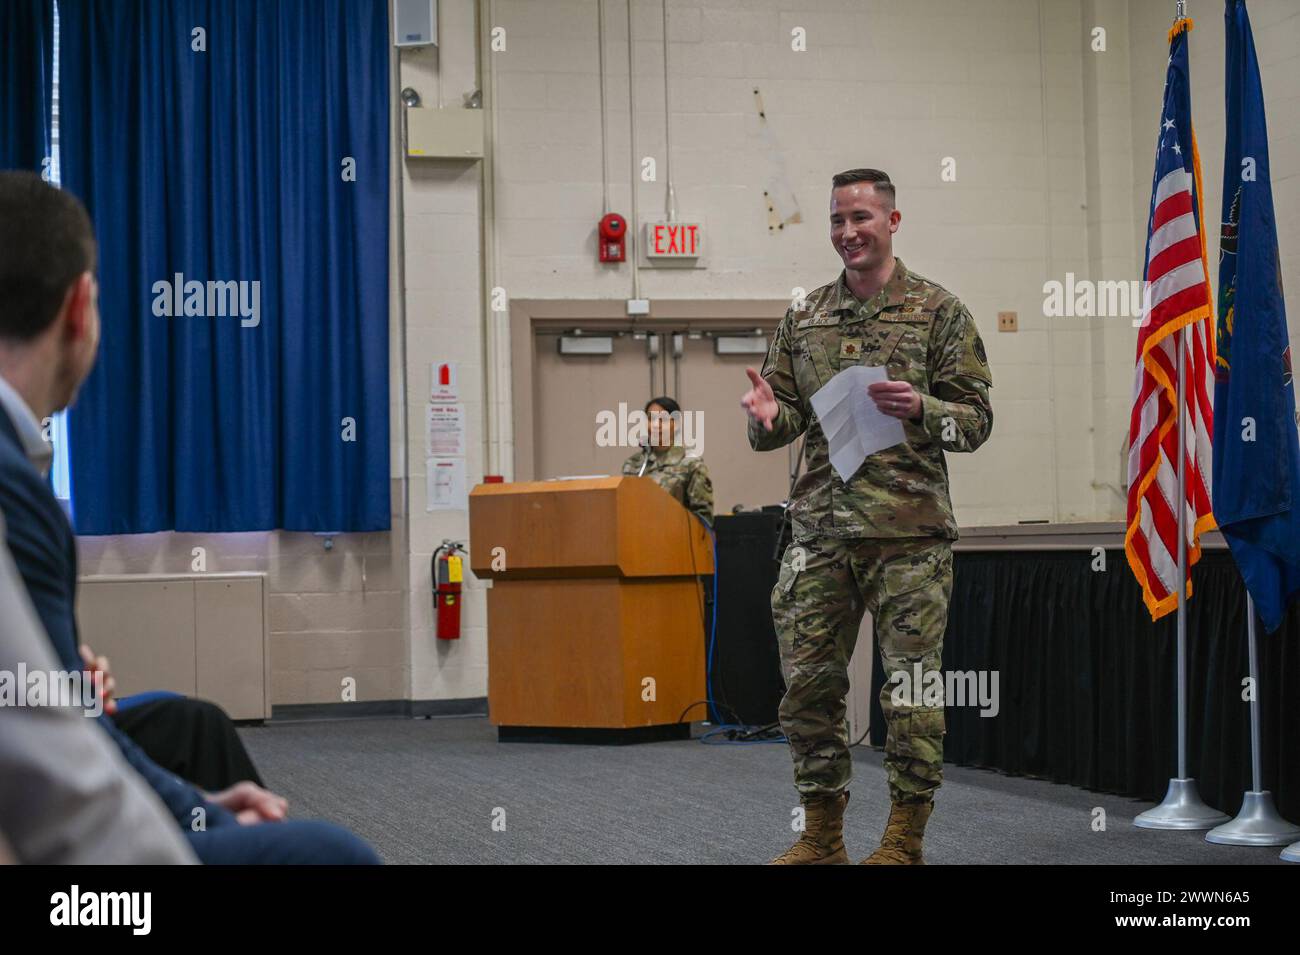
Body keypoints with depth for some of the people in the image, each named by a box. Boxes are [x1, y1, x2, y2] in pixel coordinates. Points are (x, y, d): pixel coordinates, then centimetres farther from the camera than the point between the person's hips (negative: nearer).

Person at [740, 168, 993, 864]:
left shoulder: (938, 311, 3)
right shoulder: (804, 318, 14)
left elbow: (976, 419, 0)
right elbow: (783, 418, 15)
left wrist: (920, 408, -20)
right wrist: (768, 415, -8)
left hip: (908, 530, -4)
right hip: (818, 527, 4)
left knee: (911, 689, -2)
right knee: (809, 684, 5)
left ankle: (903, 844, 8)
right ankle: (821, 837, 17)